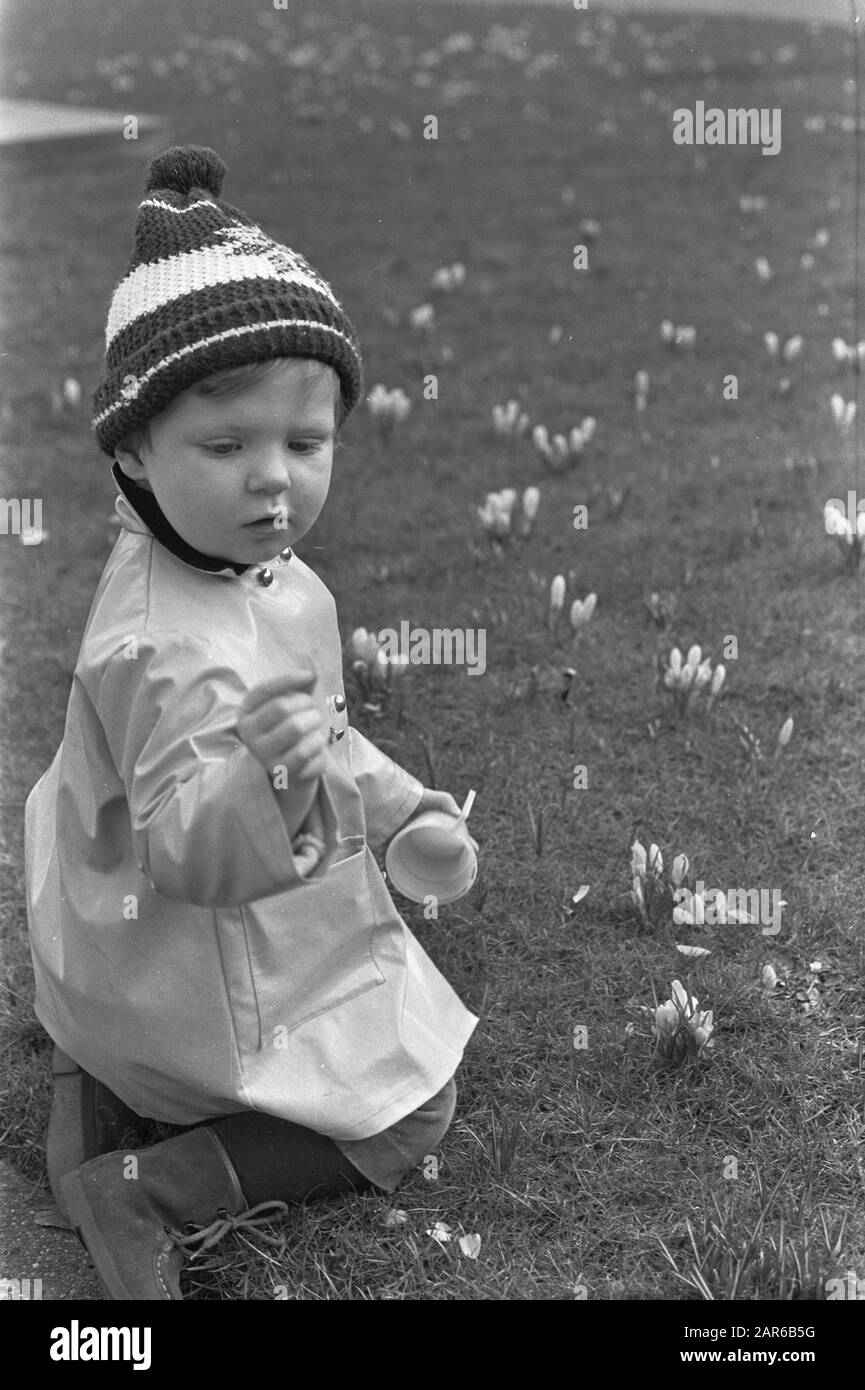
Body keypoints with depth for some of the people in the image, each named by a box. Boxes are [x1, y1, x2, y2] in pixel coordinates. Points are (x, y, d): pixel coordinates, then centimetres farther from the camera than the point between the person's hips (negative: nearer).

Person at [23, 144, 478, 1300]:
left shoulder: (275, 578, -5)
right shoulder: (164, 646, -36)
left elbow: (317, 728, 13)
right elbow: (192, 858, -38)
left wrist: (399, 804, 12)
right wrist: (272, 784, -56)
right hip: (218, 982, -9)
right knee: (413, 1109, 5)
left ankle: (88, 1082, 21)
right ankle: (156, 1198, -4)